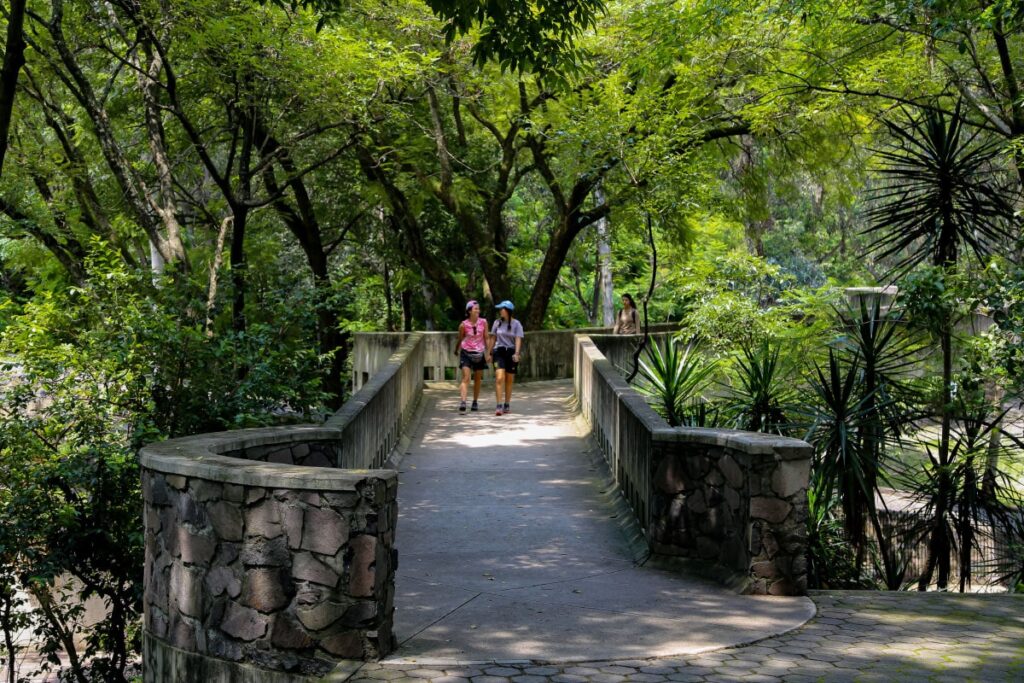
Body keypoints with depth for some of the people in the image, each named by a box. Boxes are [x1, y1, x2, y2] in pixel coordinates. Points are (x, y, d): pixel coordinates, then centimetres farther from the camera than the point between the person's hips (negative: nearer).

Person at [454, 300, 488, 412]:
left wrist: (488, 352, -3)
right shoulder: (463, 325, -9)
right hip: (466, 352, -3)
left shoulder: (483, 322, -3)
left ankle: (475, 402, 24)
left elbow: (486, 338, 1)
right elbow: (460, 339, 5)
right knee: (466, 378, -15)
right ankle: (463, 402, -24)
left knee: (477, 380, 11)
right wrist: (456, 351, 17)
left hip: (479, 353, 3)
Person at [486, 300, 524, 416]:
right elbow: (492, 338, 13)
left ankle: (507, 405, 21)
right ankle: (499, 406, -18)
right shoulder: (497, 323, 7)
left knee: (509, 380, 8)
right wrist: (489, 353, 12)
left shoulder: (516, 324, -2)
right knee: (499, 378, -15)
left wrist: (516, 353, -23)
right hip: (499, 351, 1)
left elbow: (518, 340, -9)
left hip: (511, 353, -1)